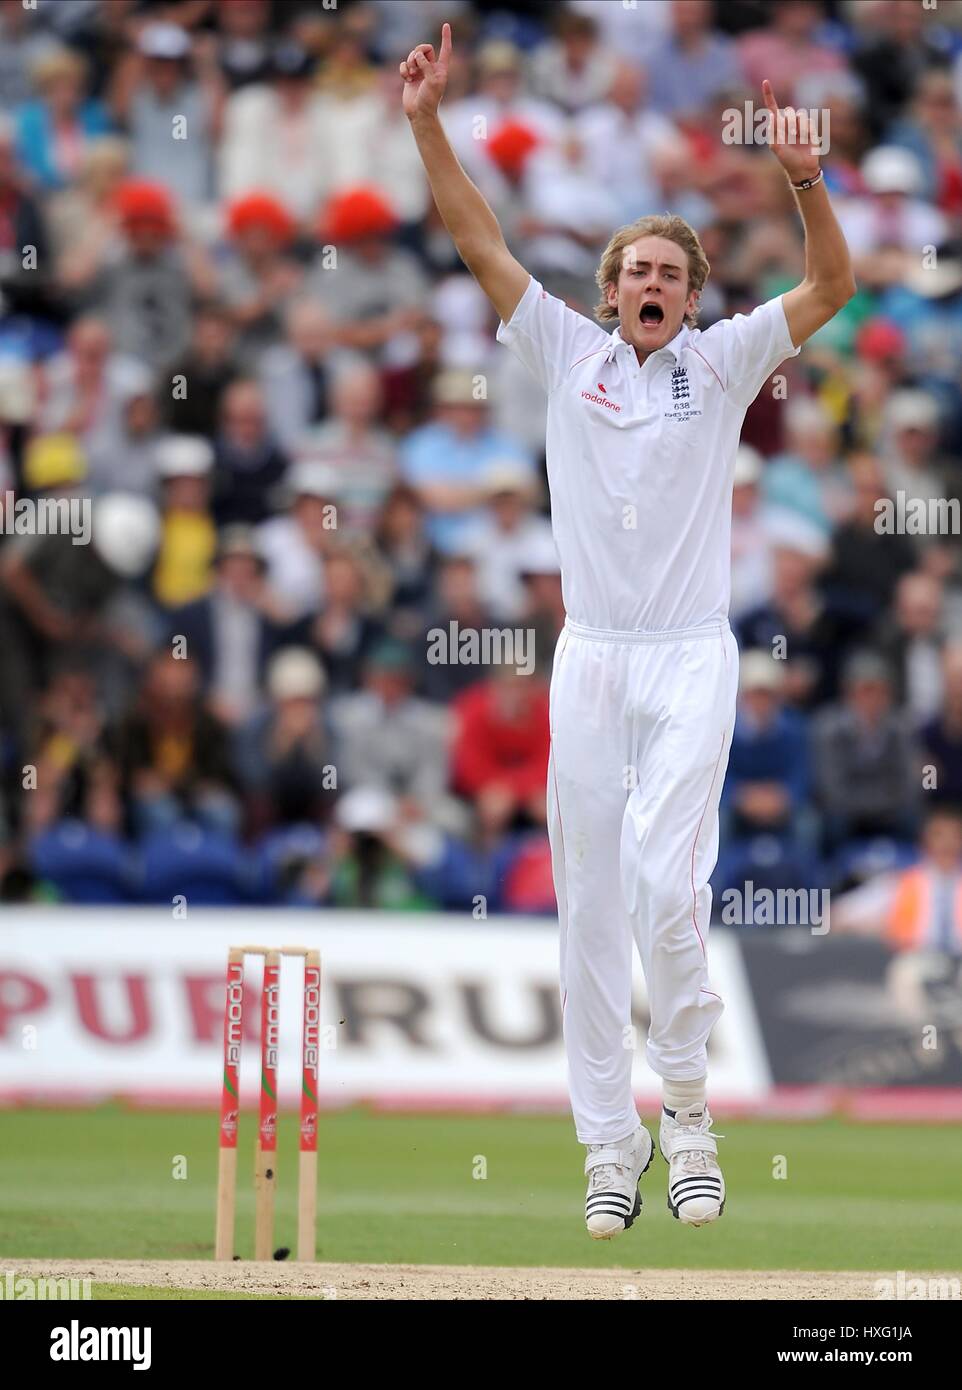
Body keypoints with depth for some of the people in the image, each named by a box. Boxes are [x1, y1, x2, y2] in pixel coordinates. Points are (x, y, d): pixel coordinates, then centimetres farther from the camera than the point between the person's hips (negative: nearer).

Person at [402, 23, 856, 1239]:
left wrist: (804, 180, -23)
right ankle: (611, 1146, 9)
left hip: (691, 659, -2)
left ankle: (688, 1112, 0)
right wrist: (427, 126, -8)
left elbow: (831, 287, -7)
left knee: (667, 884, -17)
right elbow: (482, 247, 2)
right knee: (590, 905, 2)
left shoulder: (723, 362, 4)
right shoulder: (568, 354, 7)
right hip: (588, 657, 2)